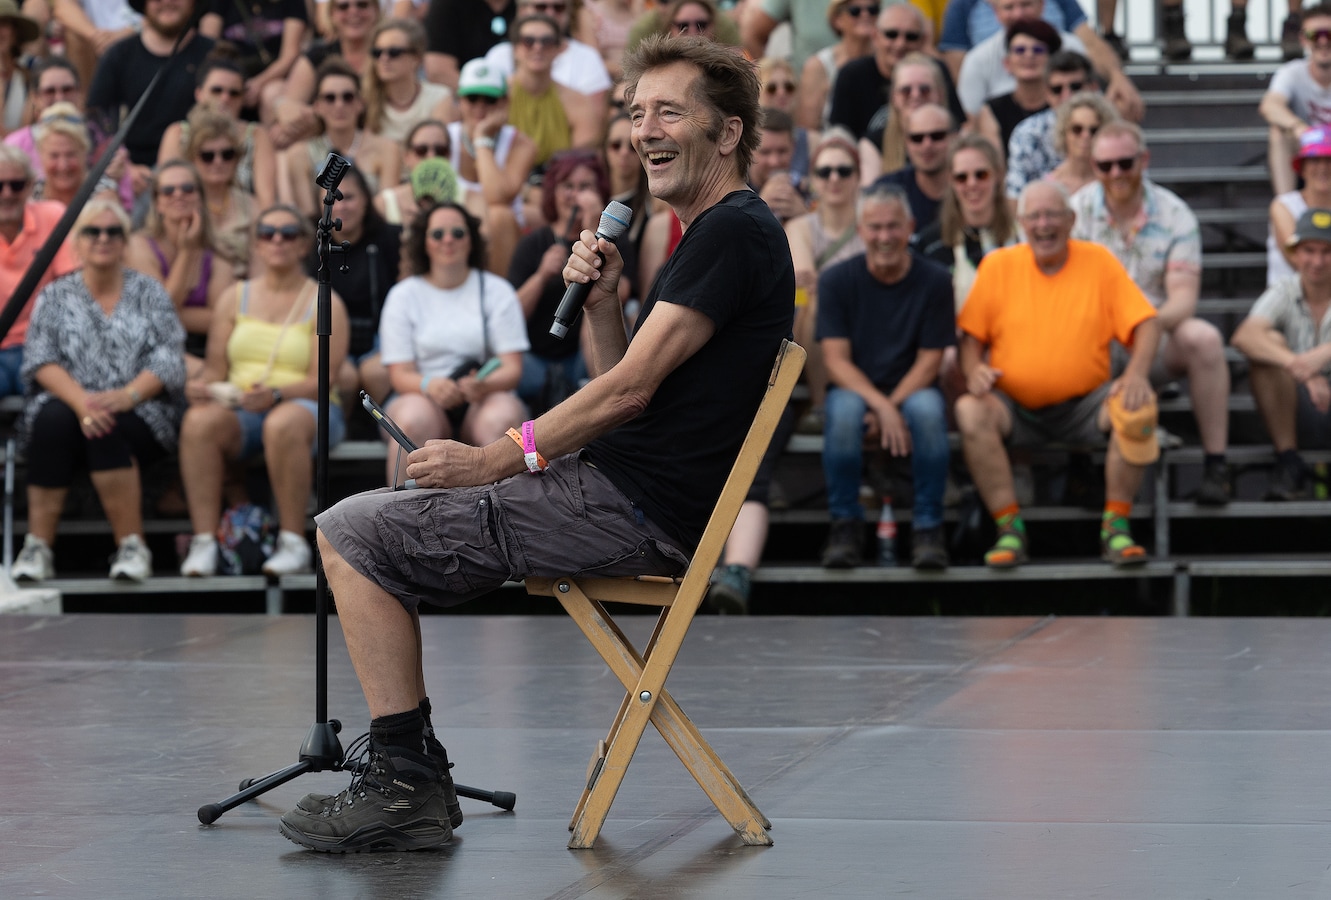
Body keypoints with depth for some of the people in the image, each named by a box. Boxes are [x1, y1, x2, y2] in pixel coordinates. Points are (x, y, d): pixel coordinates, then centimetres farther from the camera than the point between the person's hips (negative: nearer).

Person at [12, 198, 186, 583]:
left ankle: (132, 546, -29)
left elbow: (169, 360, 1)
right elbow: (40, 361, 0)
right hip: (68, 403, 1)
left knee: (104, 428, -35)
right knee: (52, 418, -34)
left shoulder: (148, 292, 13)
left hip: (141, 414, -1)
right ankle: (37, 547, -31)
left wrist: (126, 396, -20)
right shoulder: (55, 296, 14)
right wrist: (80, 400, -20)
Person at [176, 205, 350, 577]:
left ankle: (293, 543, -31)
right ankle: (203, 543, -34)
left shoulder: (325, 303, 4)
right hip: (238, 409, 3)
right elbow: (215, 367, 13)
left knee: (283, 424, -40)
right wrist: (203, 385, -12)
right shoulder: (235, 298, 17)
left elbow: (320, 379, -6)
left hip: (307, 407, -3)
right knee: (199, 421, -32)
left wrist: (275, 394, -25)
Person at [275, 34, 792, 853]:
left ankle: (409, 785, -8)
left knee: (352, 535, -11)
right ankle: (410, 775, 10)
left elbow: (629, 389, -18)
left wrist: (491, 461, -14)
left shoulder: (736, 233, -13)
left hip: (638, 511, -11)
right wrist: (601, 301, 3)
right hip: (616, 488, 11)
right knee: (361, 527, 15)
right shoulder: (710, 234, 19)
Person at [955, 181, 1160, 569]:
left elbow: (1146, 323, 0)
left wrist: (1137, 373, -20)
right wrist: (973, 369, -18)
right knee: (970, 410, -31)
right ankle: (1010, 531, -24)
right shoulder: (998, 265, 4)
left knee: (1136, 406, -30)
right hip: (1016, 410, 0)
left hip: (1084, 406, 0)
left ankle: (1115, 527, -18)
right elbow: (971, 333, 5)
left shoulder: (1099, 261, 3)